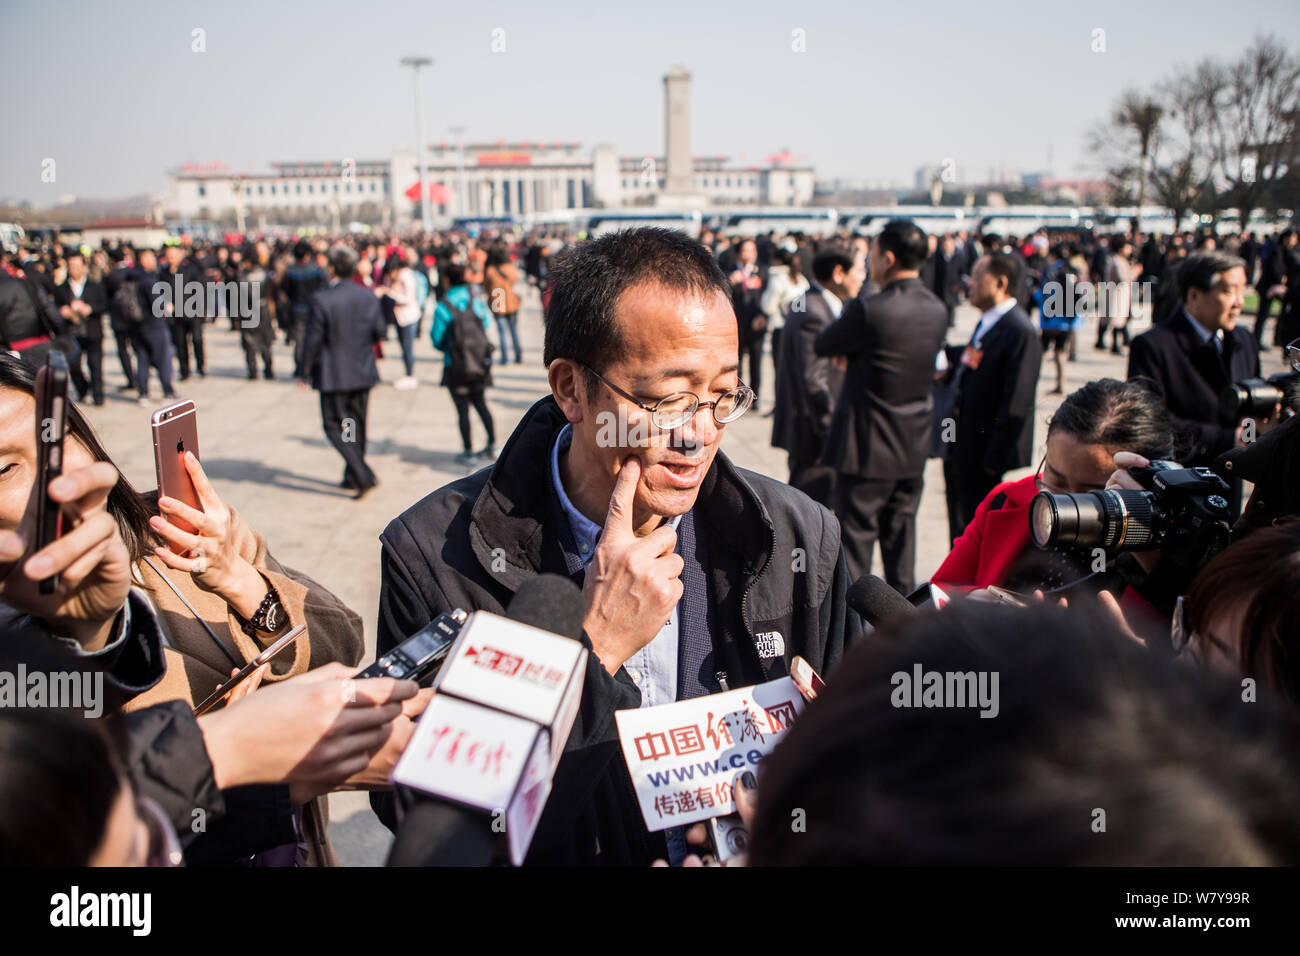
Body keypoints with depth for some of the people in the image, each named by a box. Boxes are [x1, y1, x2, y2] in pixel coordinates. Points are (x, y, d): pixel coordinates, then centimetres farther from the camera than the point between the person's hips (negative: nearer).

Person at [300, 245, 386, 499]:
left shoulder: (320, 300, -16)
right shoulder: (369, 298, -3)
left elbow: (312, 340, -12)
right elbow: (379, 333, 5)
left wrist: (306, 373, 0)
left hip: (333, 375, -5)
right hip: (363, 372, 5)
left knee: (334, 426, 5)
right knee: (356, 425, 16)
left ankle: (363, 476, -8)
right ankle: (351, 477, 26)